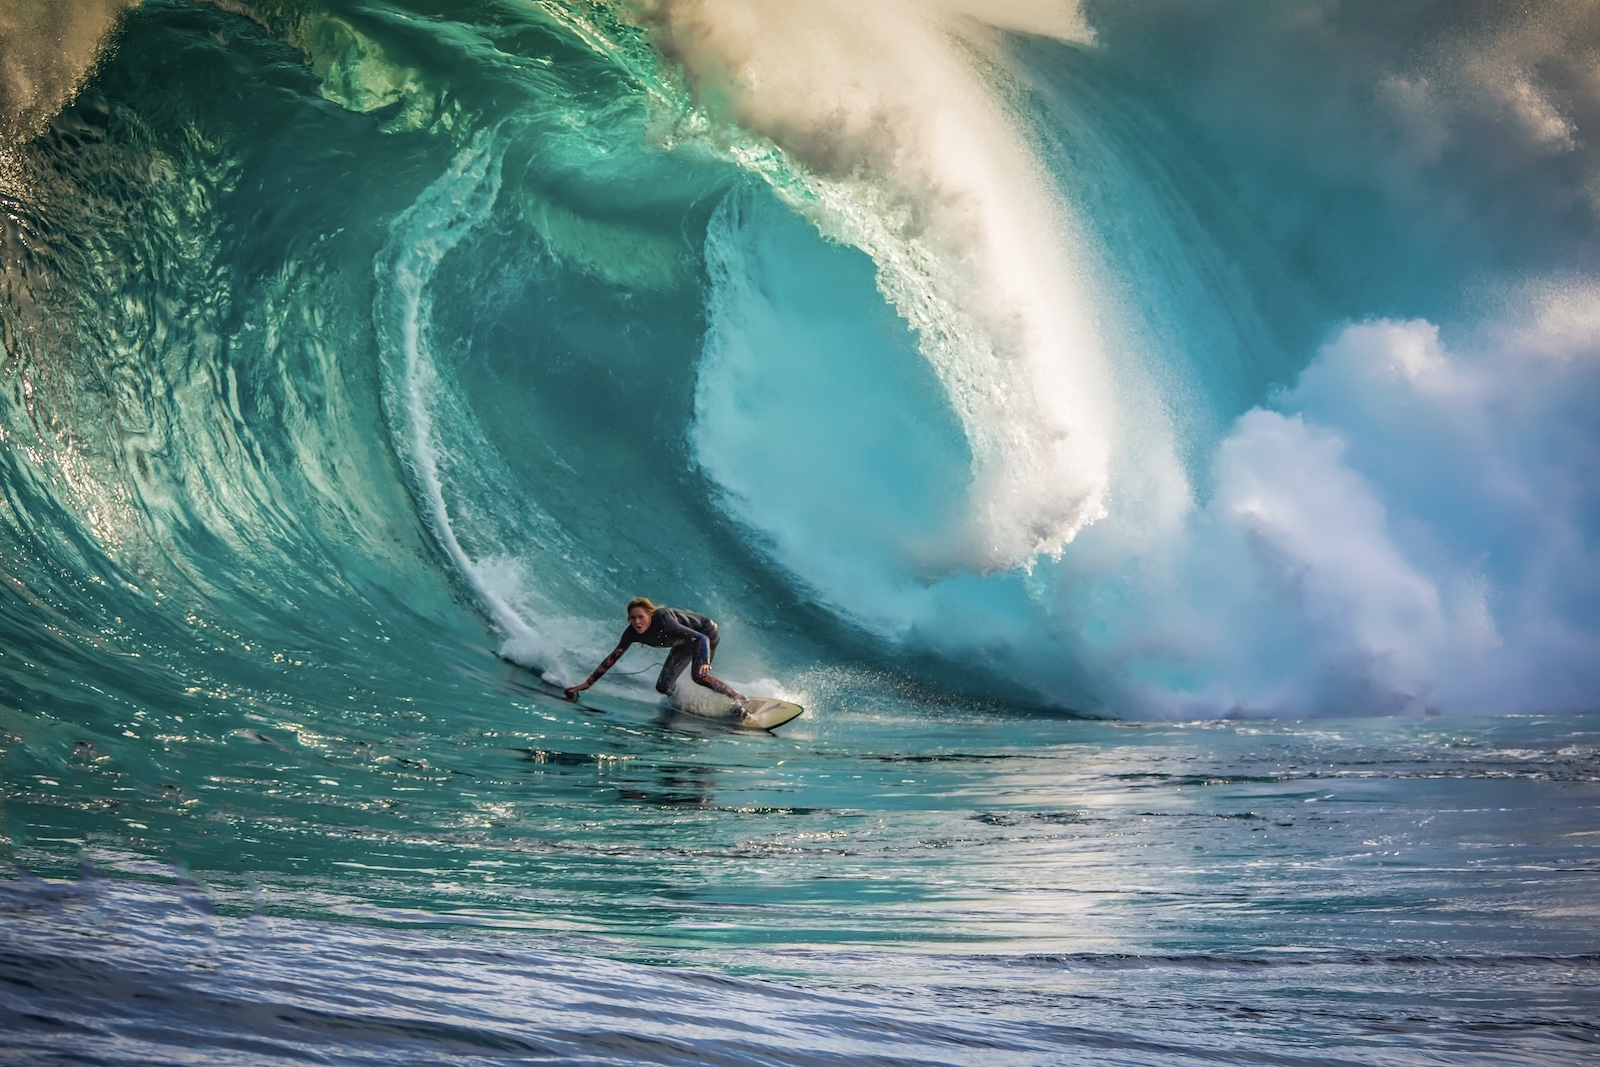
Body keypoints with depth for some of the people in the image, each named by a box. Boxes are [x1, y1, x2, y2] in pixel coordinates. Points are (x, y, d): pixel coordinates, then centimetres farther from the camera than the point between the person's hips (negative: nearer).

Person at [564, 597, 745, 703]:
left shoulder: (663, 620, -39)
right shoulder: (632, 634, -21)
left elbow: (702, 638, -42)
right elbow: (612, 658, -10)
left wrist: (705, 663, -60)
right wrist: (587, 684, -11)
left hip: (705, 631, -7)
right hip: (684, 644, 7)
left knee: (698, 676, -28)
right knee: (663, 688, -2)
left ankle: (740, 699, -18)